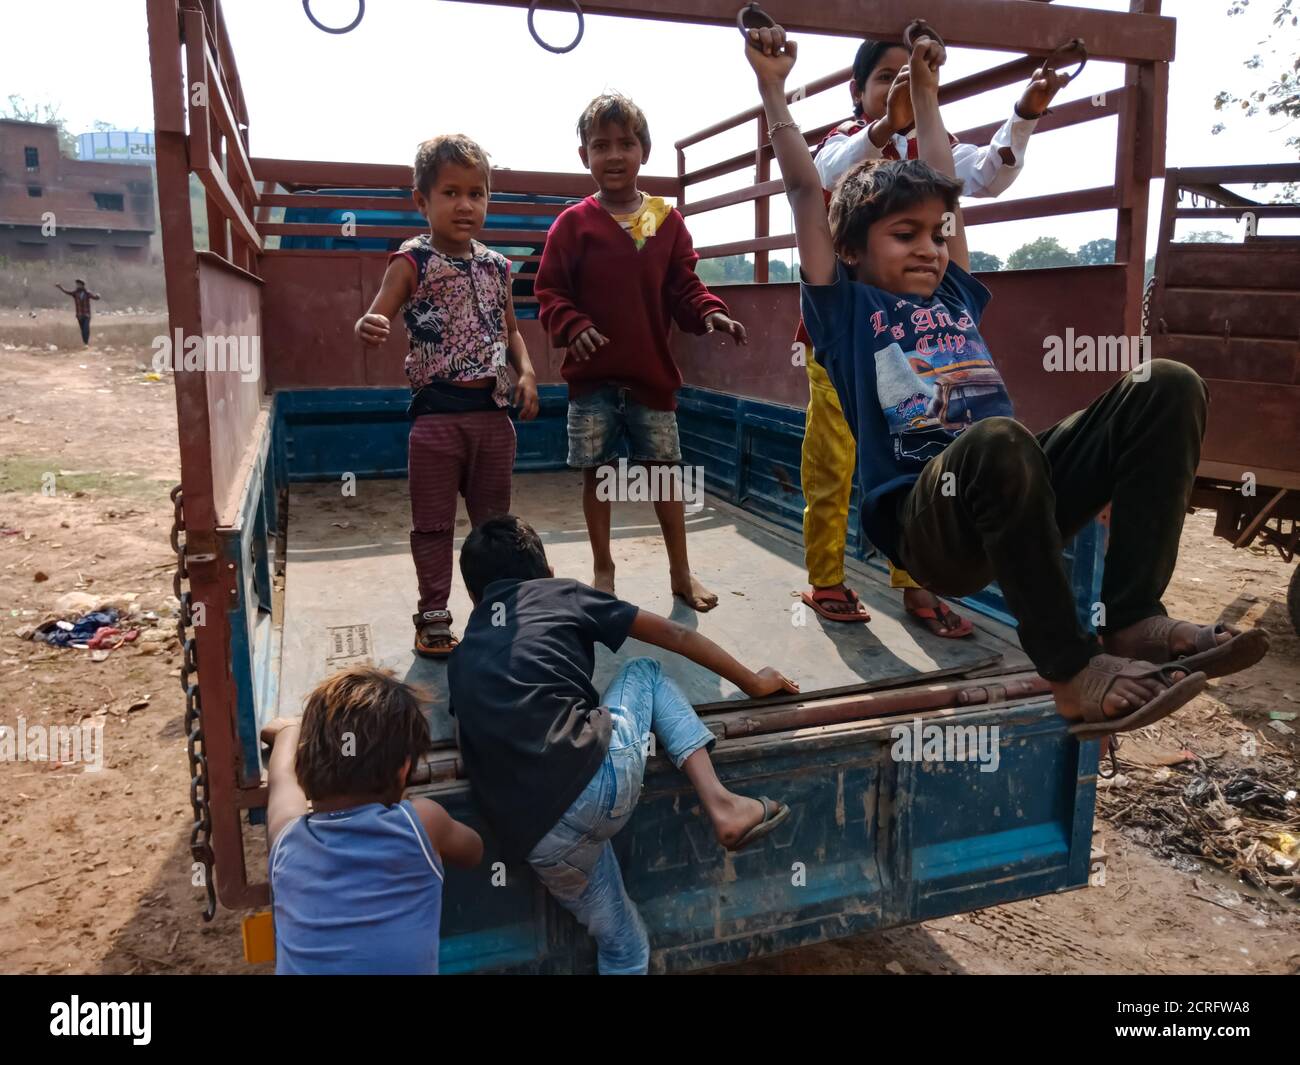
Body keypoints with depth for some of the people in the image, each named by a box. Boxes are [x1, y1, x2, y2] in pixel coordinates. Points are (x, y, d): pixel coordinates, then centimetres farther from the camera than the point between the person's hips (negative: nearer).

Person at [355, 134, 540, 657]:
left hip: (493, 409, 4)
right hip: (436, 411, -4)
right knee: (433, 522, 5)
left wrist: (526, 371, 2)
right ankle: (433, 615, 18)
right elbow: (376, 316, -15)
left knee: (493, 518, 14)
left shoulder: (495, 266, 9)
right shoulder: (412, 262, -5)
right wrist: (368, 328, -38)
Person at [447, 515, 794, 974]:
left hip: (537, 839, 3)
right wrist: (751, 681, 34)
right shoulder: (559, 594, 17)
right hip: (601, 776, -3)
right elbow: (674, 635, 21)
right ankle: (722, 804, 12)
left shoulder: (461, 660, 25)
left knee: (622, 948, 28)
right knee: (645, 672, 27)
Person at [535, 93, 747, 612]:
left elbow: (684, 287, 7)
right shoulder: (574, 223, -1)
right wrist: (572, 327, -20)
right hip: (592, 376, -1)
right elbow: (549, 291, -2)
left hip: (652, 374, 1)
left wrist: (710, 314, -13)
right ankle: (603, 570, 23)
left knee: (664, 469, 7)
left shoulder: (666, 222, 6)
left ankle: (681, 572, 20)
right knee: (596, 472, 7)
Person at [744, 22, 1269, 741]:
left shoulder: (954, 293, 24)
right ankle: (1071, 669, -26)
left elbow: (945, 181, 34)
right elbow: (803, 188, 10)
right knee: (999, 439, -41)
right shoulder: (844, 307, 10)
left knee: (1166, 388, -12)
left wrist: (925, 92, 43)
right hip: (927, 522, -6)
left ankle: (1133, 616, -20)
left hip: (1017, 496, 6)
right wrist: (772, 86, 17)